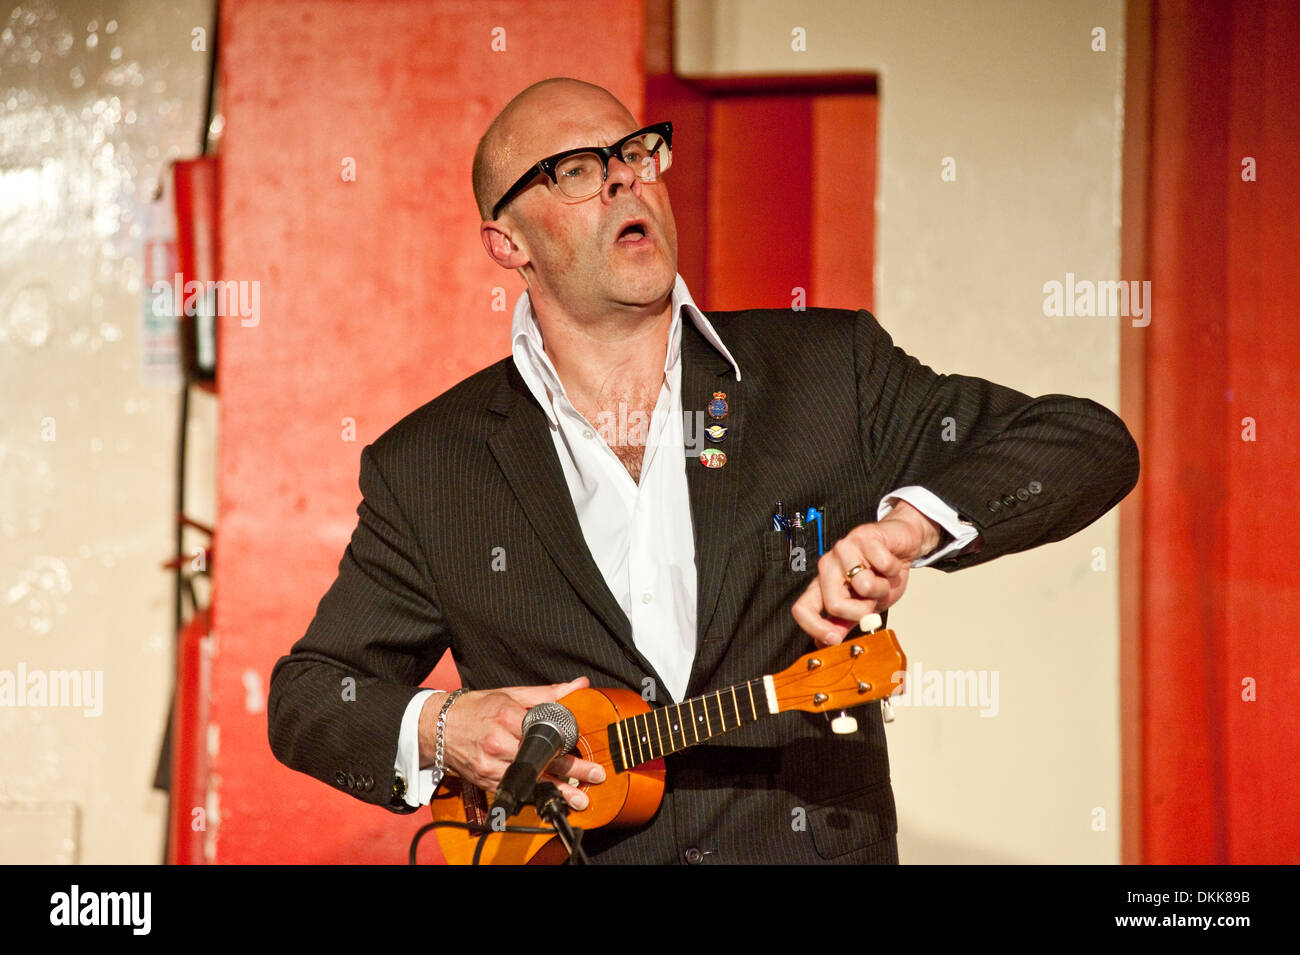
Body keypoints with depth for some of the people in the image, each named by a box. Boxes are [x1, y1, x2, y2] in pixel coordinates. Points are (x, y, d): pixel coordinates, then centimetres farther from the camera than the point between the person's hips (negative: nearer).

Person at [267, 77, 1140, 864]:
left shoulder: (829, 370, 8)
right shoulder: (425, 469, 9)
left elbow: (1091, 445, 5)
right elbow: (308, 693, 17)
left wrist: (909, 523, -12)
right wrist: (438, 729, -4)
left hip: (815, 846, 0)